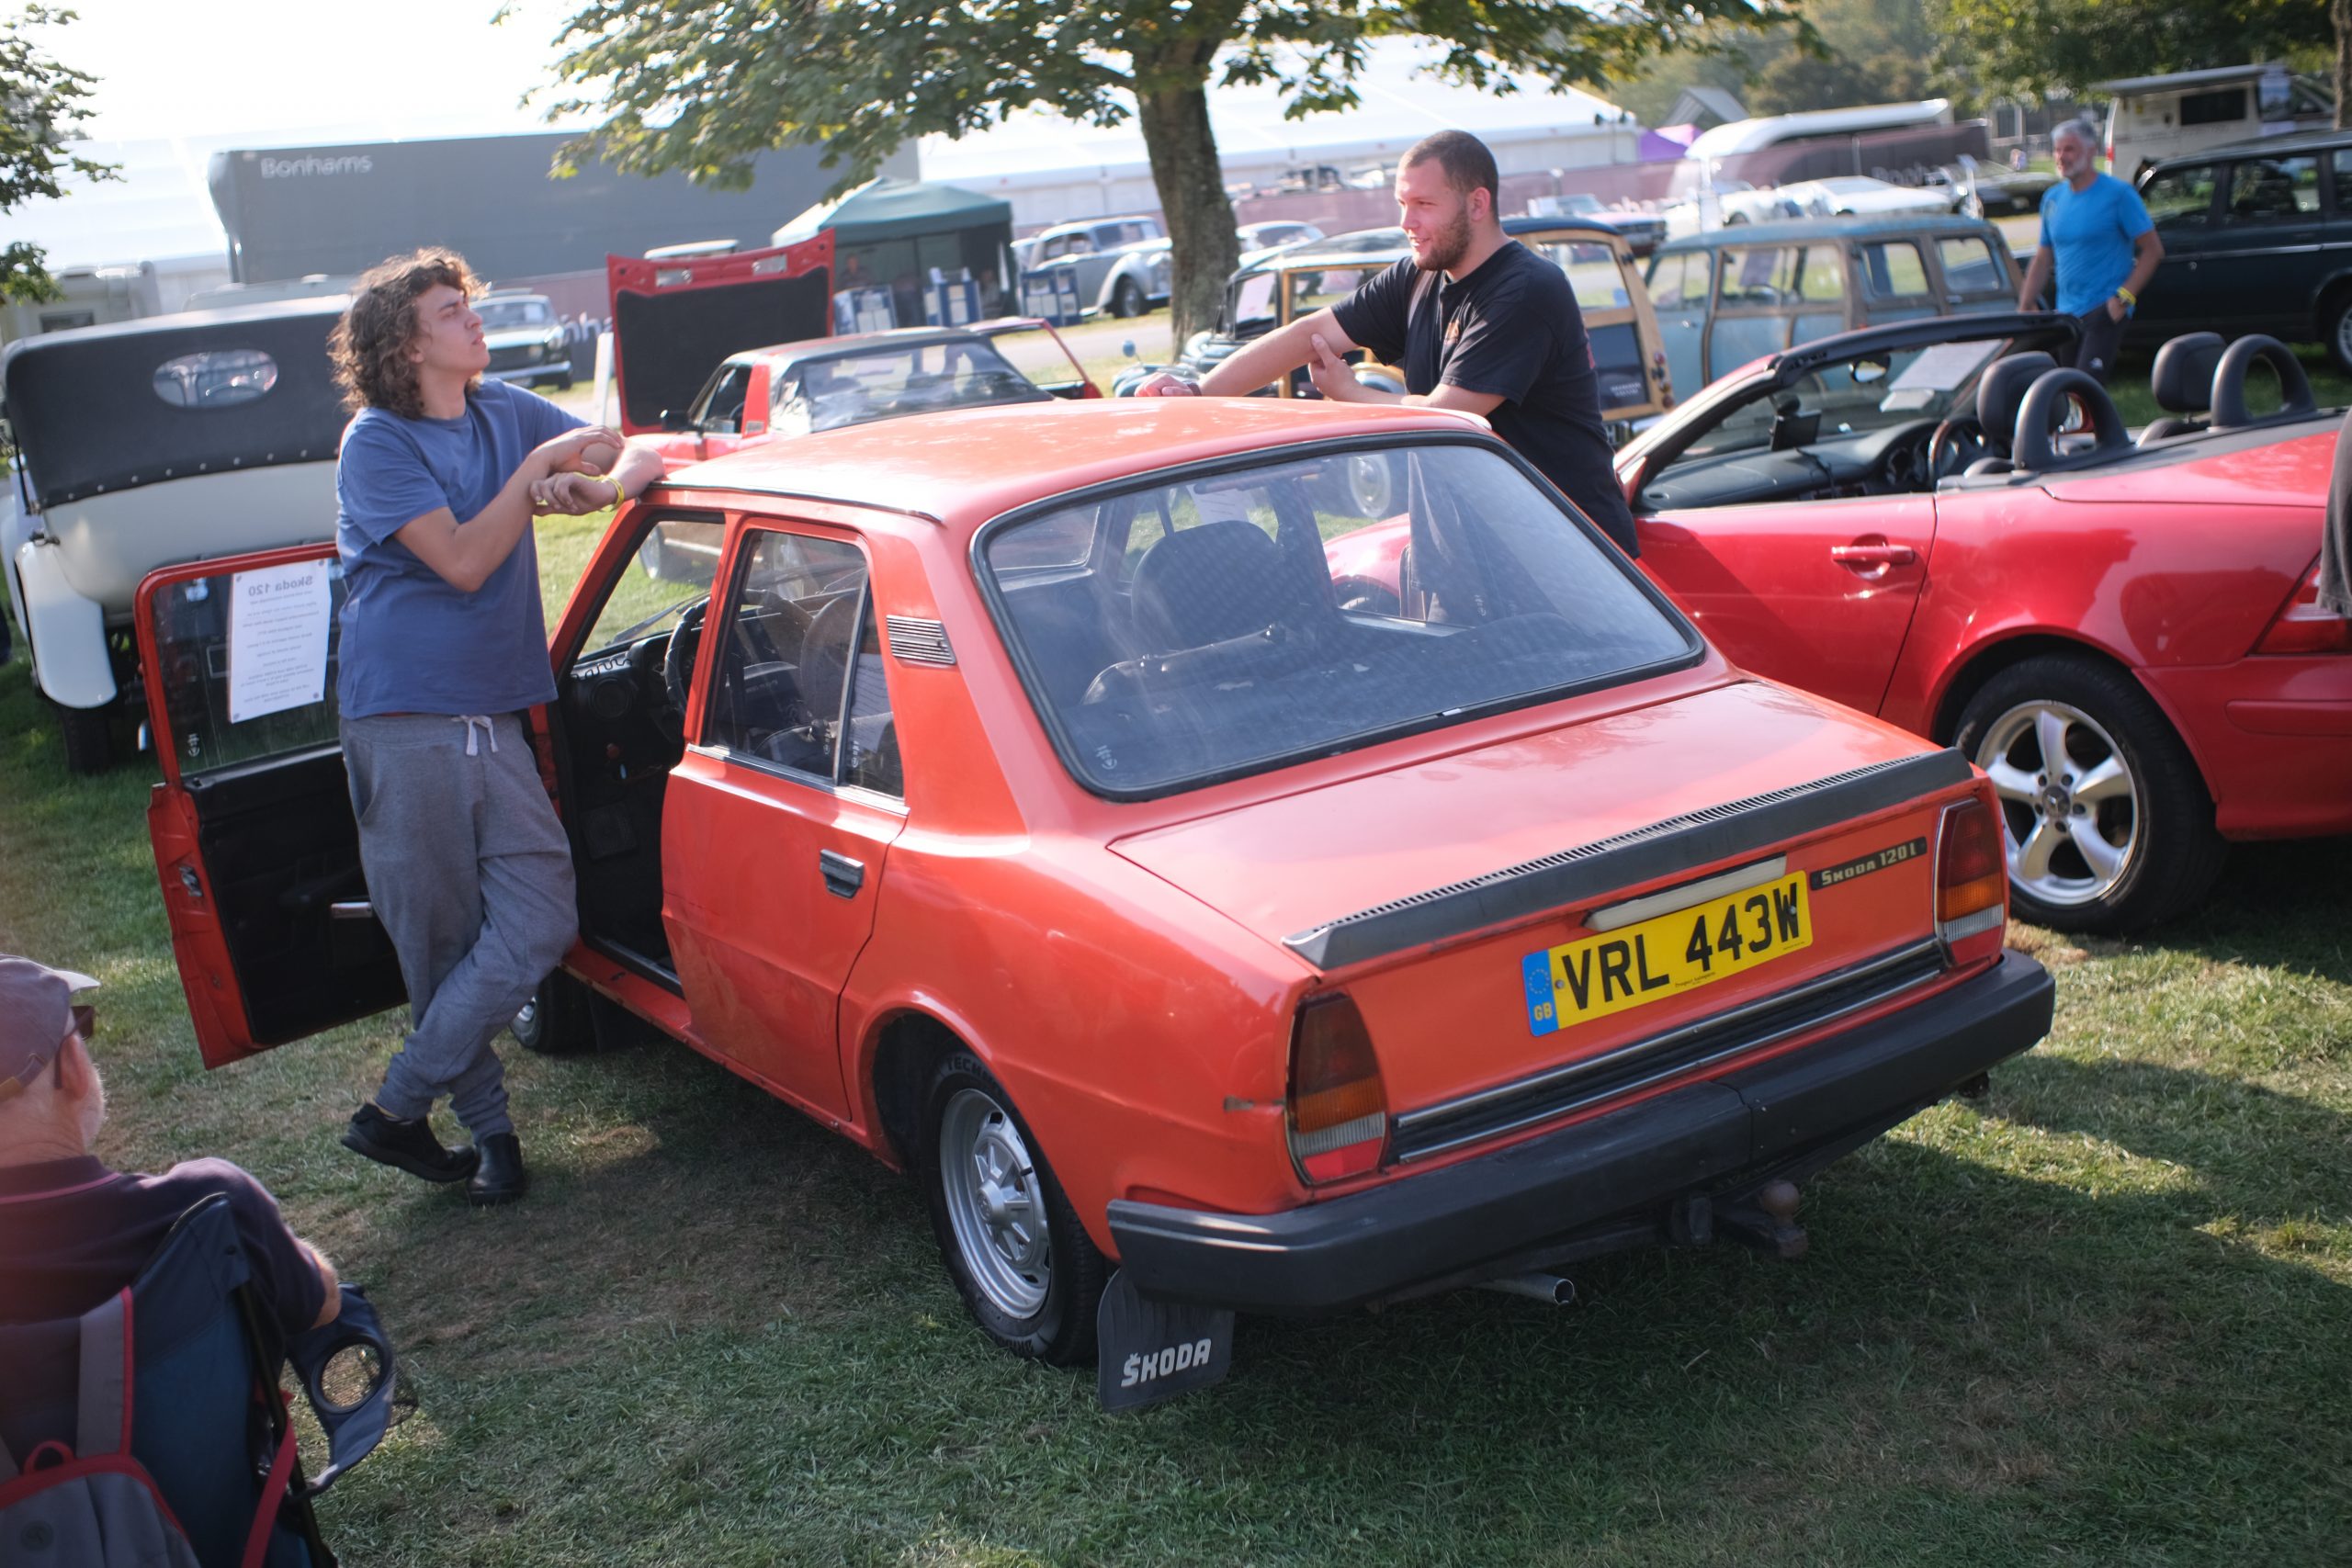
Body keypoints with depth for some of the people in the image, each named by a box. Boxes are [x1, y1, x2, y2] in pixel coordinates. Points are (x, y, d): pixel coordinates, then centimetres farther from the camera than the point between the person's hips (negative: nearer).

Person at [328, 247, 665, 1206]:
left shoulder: (504, 413, 13)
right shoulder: (377, 442, -5)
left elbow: (622, 456, 20)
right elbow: (463, 559, -15)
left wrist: (596, 483, -2)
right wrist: (539, 467, -10)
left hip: (494, 716, 6)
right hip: (407, 722, -6)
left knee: (538, 923, -4)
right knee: (442, 942, 0)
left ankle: (397, 1105, 6)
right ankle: (487, 1126, 13)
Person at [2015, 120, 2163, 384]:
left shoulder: (2118, 194, -7)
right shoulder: (2052, 198, 11)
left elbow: (2153, 250, -7)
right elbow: (2043, 258, 18)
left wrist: (2124, 297, -16)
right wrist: (2024, 308, 10)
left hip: (2105, 310, -7)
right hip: (2066, 312, 7)